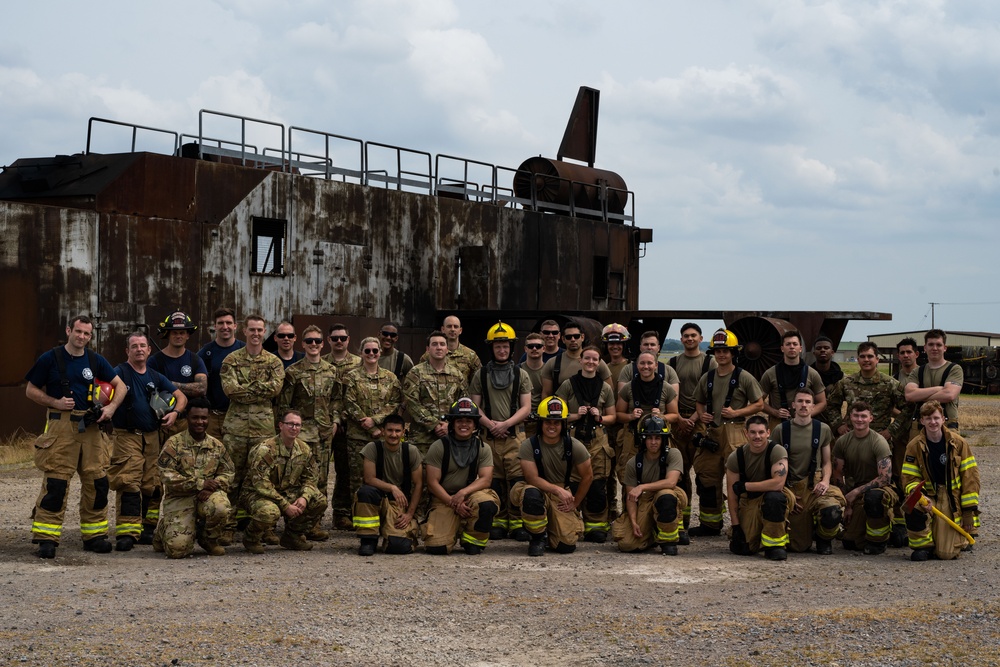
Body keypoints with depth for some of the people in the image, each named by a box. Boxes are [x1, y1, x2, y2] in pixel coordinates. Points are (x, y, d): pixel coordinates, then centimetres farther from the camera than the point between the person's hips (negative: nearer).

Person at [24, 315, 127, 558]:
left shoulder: (95, 360, 11)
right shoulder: (50, 359, 1)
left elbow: (120, 385, 16)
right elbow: (31, 390, 5)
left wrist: (112, 406, -2)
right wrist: (55, 402, -10)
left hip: (91, 426, 4)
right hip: (60, 426, -4)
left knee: (97, 481, 4)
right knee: (55, 483, -10)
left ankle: (94, 535, 16)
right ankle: (46, 538, -5)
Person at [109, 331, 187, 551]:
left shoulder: (155, 377, 15)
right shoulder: (120, 372, -1)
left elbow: (181, 396, 20)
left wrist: (174, 412, 1)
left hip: (153, 436, 5)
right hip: (127, 436, -5)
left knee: (152, 485, 6)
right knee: (128, 485, -14)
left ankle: (147, 530, 16)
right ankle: (126, 533, -16)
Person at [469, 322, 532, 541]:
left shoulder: (521, 374, 9)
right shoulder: (481, 375, 11)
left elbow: (526, 408, 3)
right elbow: (474, 406, 7)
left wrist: (506, 424, -10)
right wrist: (490, 424, -9)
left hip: (515, 435, -1)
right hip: (489, 435, 1)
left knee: (517, 479, -8)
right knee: (494, 480, 2)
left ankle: (516, 522, -3)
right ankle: (498, 521, 10)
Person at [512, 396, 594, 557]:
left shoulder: (575, 447, -7)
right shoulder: (529, 446, -11)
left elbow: (587, 477, 3)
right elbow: (532, 478, -17)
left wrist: (575, 504, 3)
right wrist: (558, 489, -26)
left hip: (563, 497, 1)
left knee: (566, 546, -15)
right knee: (530, 494, -39)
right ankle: (537, 538, -12)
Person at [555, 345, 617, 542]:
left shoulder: (605, 388, 11)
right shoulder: (568, 385, 6)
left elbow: (612, 417, 16)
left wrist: (600, 418, -5)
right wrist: (576, 416, -9)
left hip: (598, 441, 1)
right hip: (574, 439, -1)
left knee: (598, 485, -7)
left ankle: (596, 526, 1)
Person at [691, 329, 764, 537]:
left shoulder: (744, 377, -1)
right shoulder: (707, 378, 14)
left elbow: (759, 404, 0)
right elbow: (698, 401, 26)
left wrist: (736, 413, -11)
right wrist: (701, 415, 5)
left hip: (734, 432, -5)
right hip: (711, 432, 6)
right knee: (707, 479, 7)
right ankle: (709, 524, 17)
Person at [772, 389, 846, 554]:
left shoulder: (822, 429, 8)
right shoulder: (780, 431, 3)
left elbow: (827, 462, 13)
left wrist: (825, 480, -8)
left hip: (815, 484, 0)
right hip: (791, 487, 0)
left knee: (833, 511, -35)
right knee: (798, 546, -2)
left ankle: (824, 539, 1)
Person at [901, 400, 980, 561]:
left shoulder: (958, 443, -4)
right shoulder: (914, 446, -3)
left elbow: (970, 477, -1)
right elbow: (909, 479, -3)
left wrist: (969, 511, -6)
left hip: (953, 501, -1)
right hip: (929, 495, 1)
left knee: (947, 554, -12)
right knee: (913, 509, -37)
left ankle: (963, 539, 26)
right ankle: (923, 545, -7)